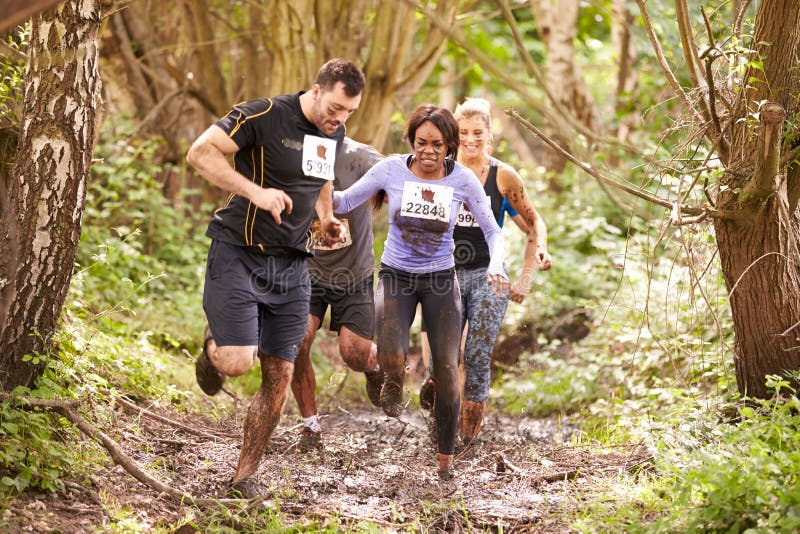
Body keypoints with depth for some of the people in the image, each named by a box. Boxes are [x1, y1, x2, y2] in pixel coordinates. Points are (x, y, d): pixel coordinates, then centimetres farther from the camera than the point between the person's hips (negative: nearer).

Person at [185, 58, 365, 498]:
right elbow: (200, 153, -20)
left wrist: (325, 218, 12)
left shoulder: (334, 134, 9)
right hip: (239, 254, -6)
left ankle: (244, 477, 15)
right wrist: (254, 191, -30)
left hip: (291, 266, 6)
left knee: (279, 376, 2)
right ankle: (212, 349, 21)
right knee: (237, 362, -18)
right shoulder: (265, 115, -14)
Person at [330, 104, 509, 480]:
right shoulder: (392, 169, -11)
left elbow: (492, 230, -5)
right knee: (391, 359, -24)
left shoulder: (462, 179, -10)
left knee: (447, 370, -4)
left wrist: (495, 266, -23)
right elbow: (344, 202, -3)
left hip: (440, 279, 1)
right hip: (396, 276, -1)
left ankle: (446, 458, 14)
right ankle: (394, 383, 17)